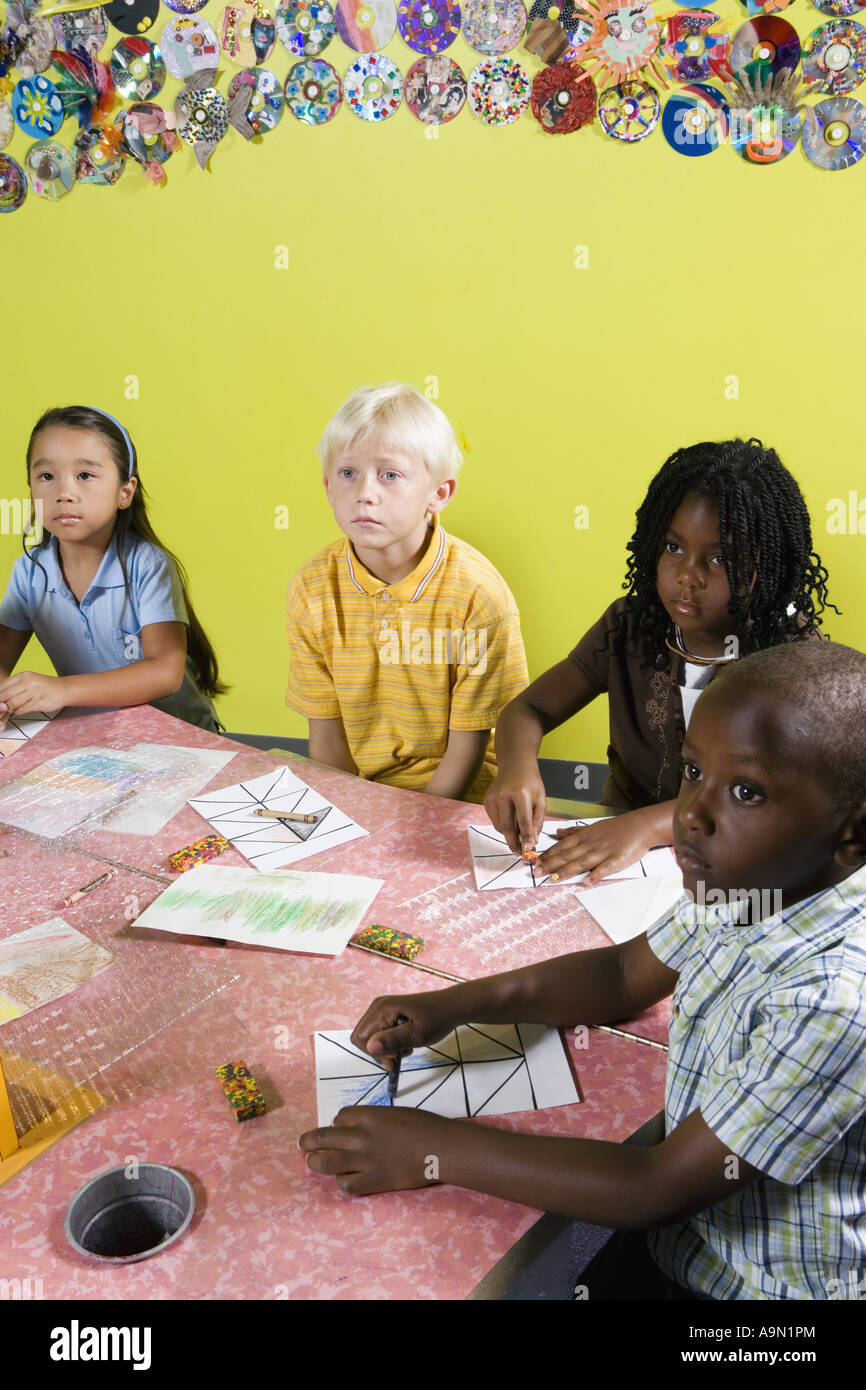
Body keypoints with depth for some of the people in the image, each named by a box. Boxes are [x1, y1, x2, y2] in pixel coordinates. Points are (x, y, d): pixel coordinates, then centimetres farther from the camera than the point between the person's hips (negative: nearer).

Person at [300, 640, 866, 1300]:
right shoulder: (748, 877, -11)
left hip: (760, 1290, -6)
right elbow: (625, 974, 5)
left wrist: (433, 1149, -26)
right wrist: (455, 1005, -8)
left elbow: (659, 1189, -30)